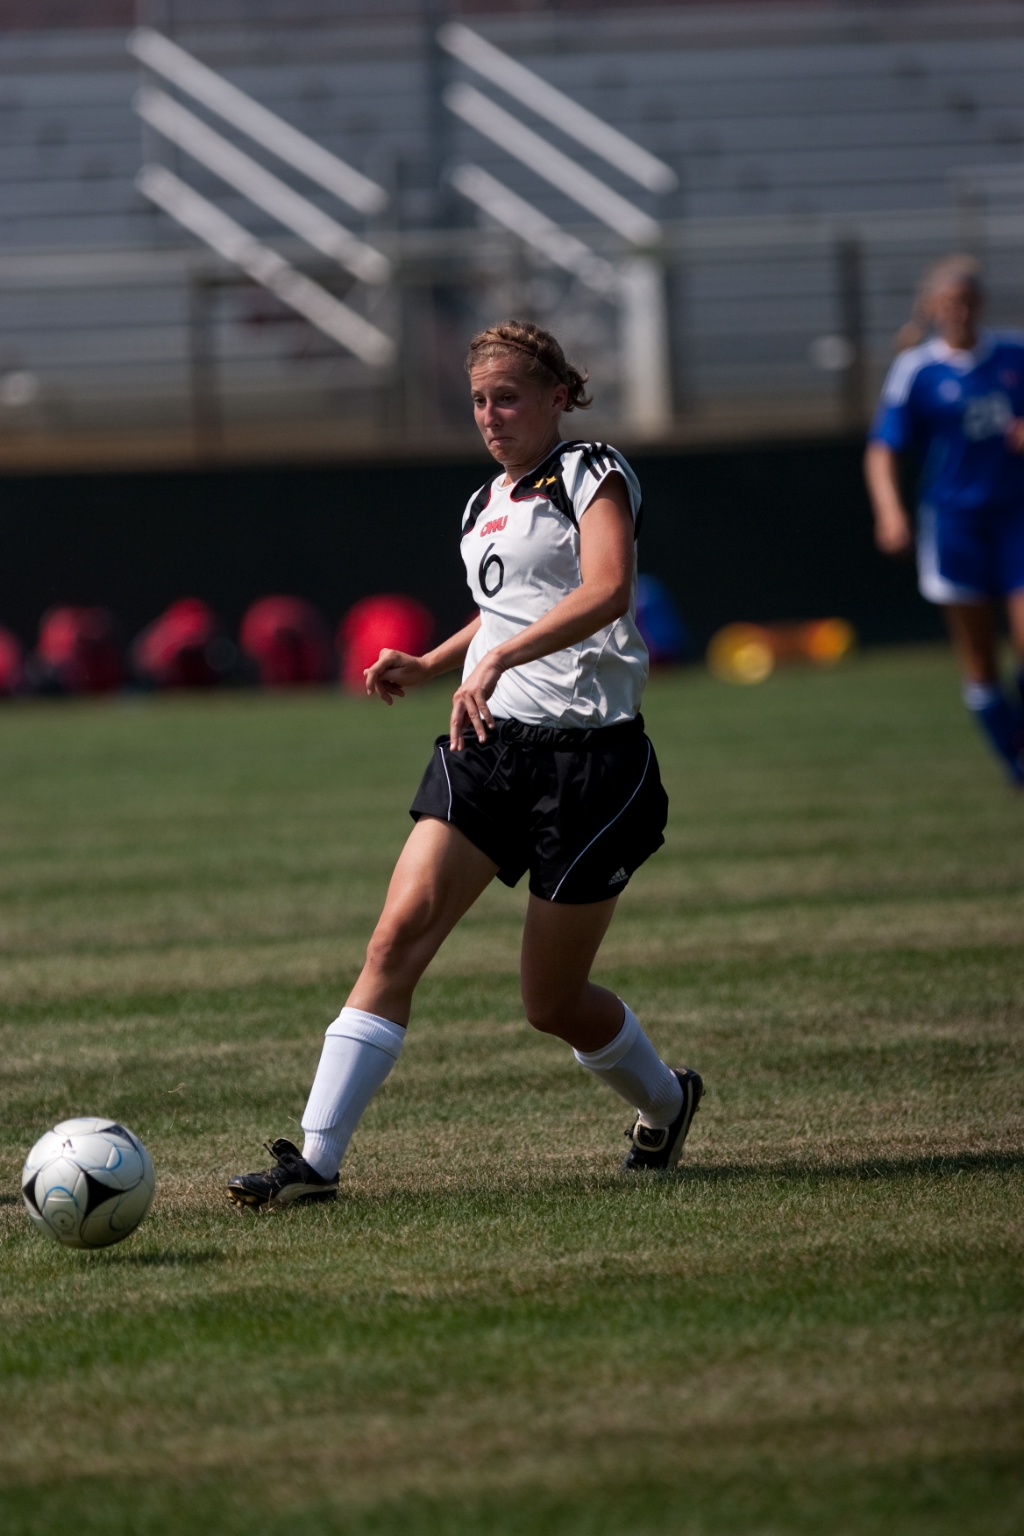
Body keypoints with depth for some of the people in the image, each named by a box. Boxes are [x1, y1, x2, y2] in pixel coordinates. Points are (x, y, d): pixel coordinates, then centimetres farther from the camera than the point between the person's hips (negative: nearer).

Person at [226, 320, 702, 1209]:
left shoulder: (592, 475, -5)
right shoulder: (488, 502, 18)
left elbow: (607, 589, -25)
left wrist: (498, 659, -36)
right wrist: (429, 666, 19)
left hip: (589, 755, -6)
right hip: (487, 743, 6)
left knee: (554, 1002, 3)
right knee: (401, 933, -14)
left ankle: (664, 1102, 36)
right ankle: (316, 1159, -20)